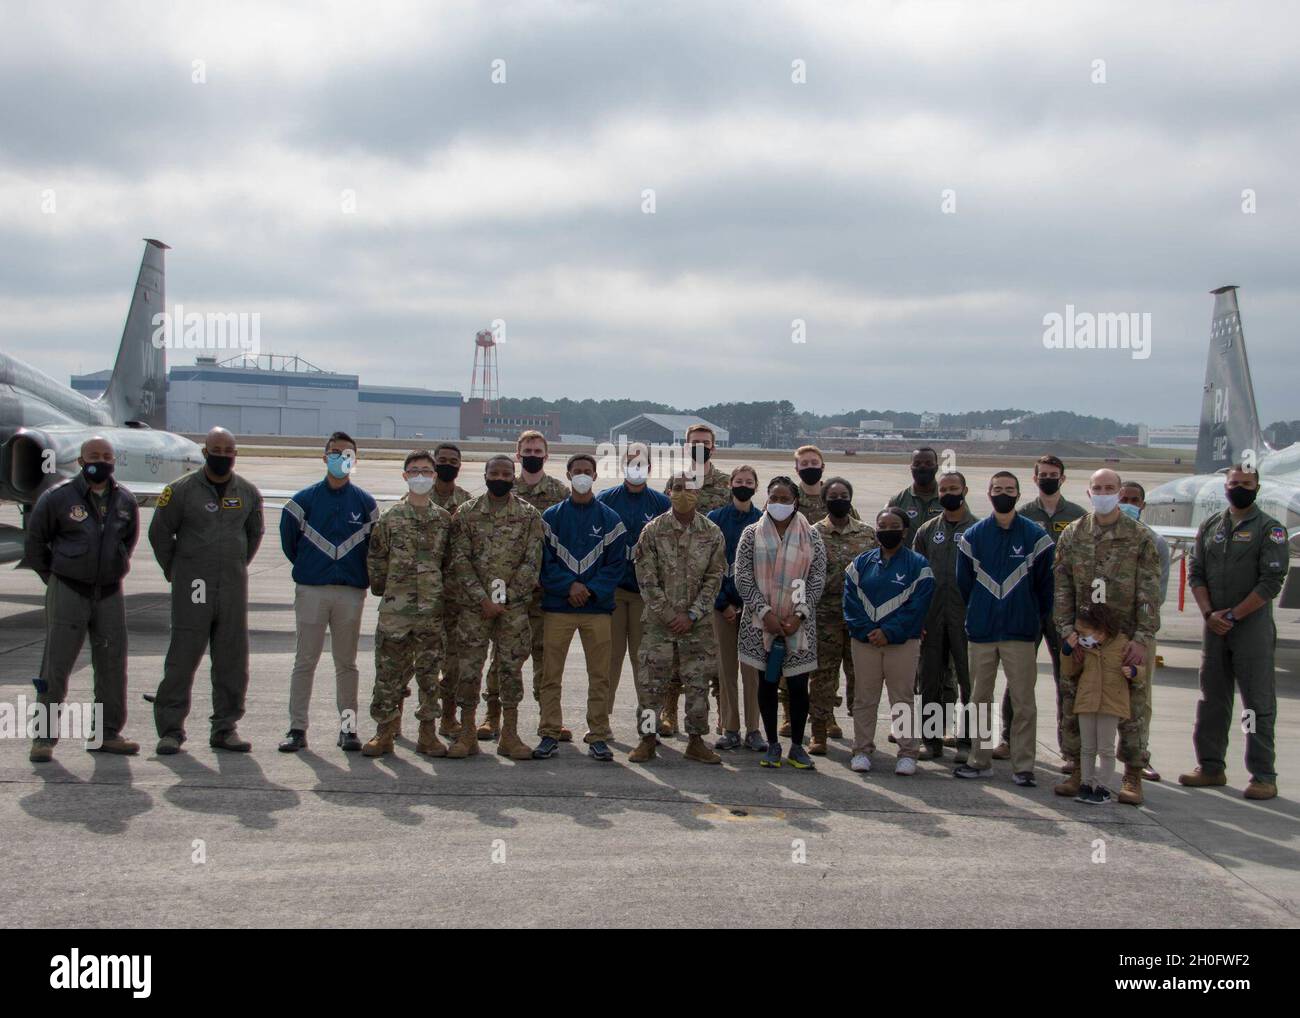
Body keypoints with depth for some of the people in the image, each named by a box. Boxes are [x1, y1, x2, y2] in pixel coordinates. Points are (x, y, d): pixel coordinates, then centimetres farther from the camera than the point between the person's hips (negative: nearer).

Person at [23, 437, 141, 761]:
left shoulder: (125, 501, 6)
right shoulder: (58, 497, -7)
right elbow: (35, 539, 4)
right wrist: (52, 577, 6)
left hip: (110, 593, 4)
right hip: (68, 592, -4)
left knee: (112, 664, 6)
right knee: (56, 665, -4)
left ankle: (107, 734, 17)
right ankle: (44, 737, 4)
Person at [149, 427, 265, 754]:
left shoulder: (248, 493, 8)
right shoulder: (182, 490, -3)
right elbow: (159, 532, 4)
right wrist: (175, 571, 8)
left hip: (234, 586, 4)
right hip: (193, 587, -4)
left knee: (232, 660, 5)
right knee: (183, 657, -4)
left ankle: (225, 727, 14)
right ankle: (170, 729, 3)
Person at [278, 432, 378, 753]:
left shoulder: (365, 503, 6)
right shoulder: (305, 499, 3)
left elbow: (375, 544, 12)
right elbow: (289, 538, 11)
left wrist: (363, 577, 10)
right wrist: (305, 566, 13)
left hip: (351, 592, 1)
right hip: (310, 591, -1)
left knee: (346, 663, 6)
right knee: (305, 661, 1)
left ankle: (348, 727, 10)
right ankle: (297, 728, 6)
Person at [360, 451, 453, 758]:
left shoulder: (445, 519, 7)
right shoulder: (390, 518, 2)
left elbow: (453, 559, 12)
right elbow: (375, 559, 6)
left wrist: (445, 589, 6)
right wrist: (382, 588, 4)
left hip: (432, 609, 1)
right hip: (395, 609, -1)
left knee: (429, 671, 6)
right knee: (389, 671, 1)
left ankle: (428, 732, 14)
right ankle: (385, 731, 10)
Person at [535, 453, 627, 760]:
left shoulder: (609, 519, 7)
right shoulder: (551, 517, 8)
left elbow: (617, 562, 2)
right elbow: (544, 560, 2)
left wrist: (592, 590, -10)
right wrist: (569, 585, -11)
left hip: (597, 607, 0)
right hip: (557, 607, 0)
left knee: (599, 675, 1)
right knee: (551, 674, 0)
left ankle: (598, 737, 8)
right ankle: (549, 734, 8)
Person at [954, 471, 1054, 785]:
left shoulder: (1035, 535, 0)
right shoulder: (973, 535, 6)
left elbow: (1045, 583, 3)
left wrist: (1033, 617, 4)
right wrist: (977, 615, 11)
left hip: (1021, 633, -2)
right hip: (981, 632, 3)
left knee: (1024, 702, -3)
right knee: (980, 700, 8)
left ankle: (1023, 766, 2)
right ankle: (980, 761, 17)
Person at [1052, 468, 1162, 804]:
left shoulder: (1140, 537, 0)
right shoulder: (1072, 535, 7)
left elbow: (1149, 592, -3)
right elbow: (1062, 587, 5)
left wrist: (1143, 637, -11)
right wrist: (1066, 629, -6)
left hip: (1128, 638, -2)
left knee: (1131, 707, 1)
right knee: (1074, 705, 4)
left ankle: (1132, 776, 10)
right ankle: (1078, 770, 16)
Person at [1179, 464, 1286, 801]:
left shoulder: (1269, 529, -3)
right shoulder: (1209, 527, 12)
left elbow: (1272, 580, -10)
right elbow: (1196, 573, 8)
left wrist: (1233, 615, -13)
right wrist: (1209, 614, -6)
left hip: (1253, 625, -5)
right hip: (1214, 627, 5)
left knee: (1258, 703, -2)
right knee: (1212, 700, 10)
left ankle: (1263, 776, 3)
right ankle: (1211, 767, 19)